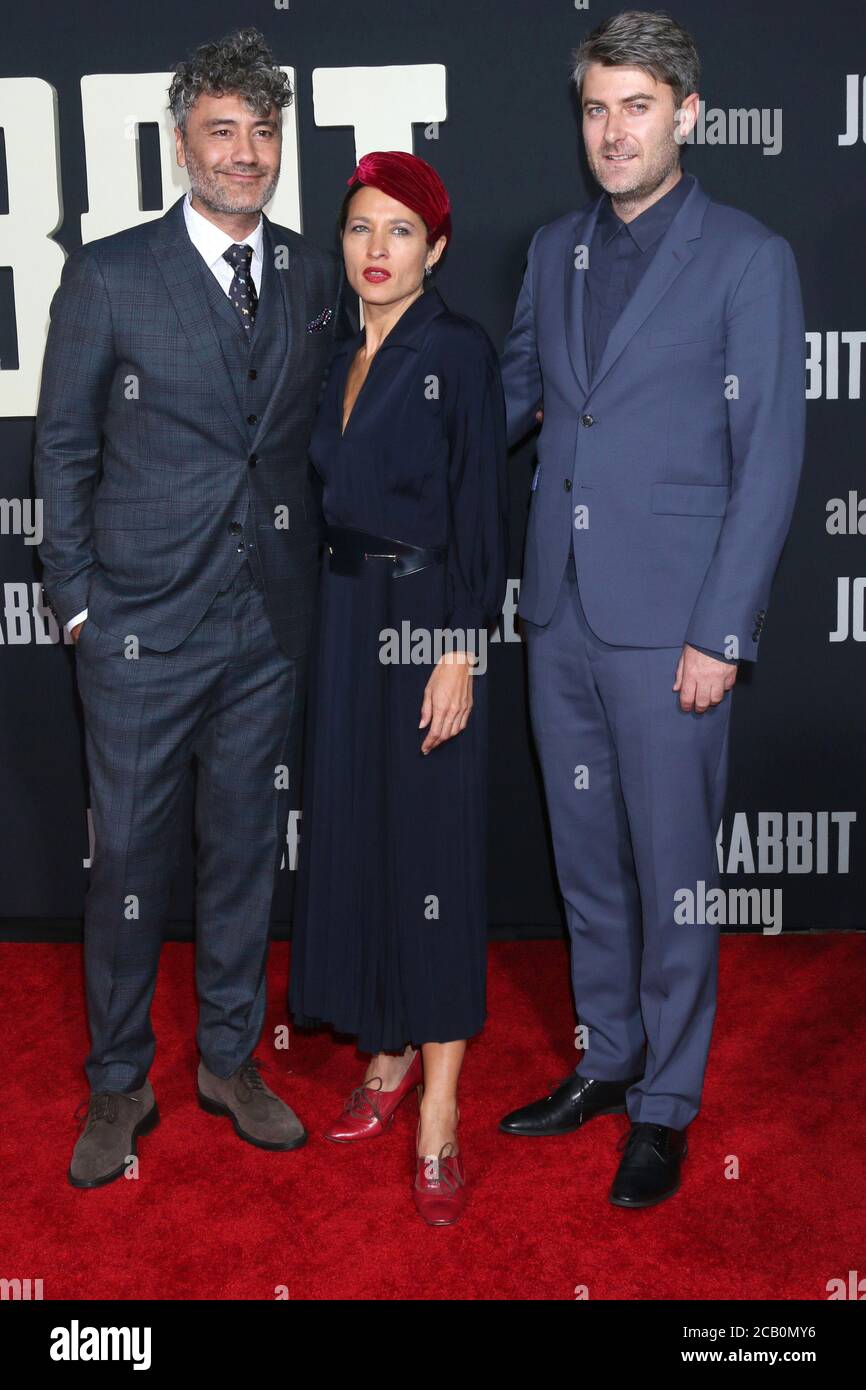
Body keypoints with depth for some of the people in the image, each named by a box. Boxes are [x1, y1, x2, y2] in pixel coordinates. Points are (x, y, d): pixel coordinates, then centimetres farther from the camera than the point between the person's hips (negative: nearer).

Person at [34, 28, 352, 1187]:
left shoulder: (316, 279, 7)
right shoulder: (108, 277, -2)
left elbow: (321, 438, 11)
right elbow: (64, 448, 1)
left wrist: (309, 573, 4)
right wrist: (77, 599, -3)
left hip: (271, 621, 3)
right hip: (142, 623, -3)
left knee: (246, 845, 13)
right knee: (129, 856, 6)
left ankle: (231, 1060, 30)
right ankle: (119, 1084, 24)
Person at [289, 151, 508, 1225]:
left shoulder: (458, 352, -7)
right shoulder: (343, 359, 13)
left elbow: (480, 510, -12)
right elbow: (334, 498, 14)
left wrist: (458, 652, -17)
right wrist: (333, 621, 10)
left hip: (428, 621, -7)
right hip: (347, 618, 7)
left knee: (434, 849, -3)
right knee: (355, 834, 10)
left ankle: (438, 1116, 4)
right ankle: (389, 1054, 27)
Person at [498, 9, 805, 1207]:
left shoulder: (747, 258, -4)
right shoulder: (555, 250, 12)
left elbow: (769, 458, -8)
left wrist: (720, 634, -14)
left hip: (668, 623, -5)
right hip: (560, 612, 5)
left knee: (671, 871, 4)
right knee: (587, 861, 15)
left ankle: (666, 1107, 20)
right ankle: (605, 1062, 33)